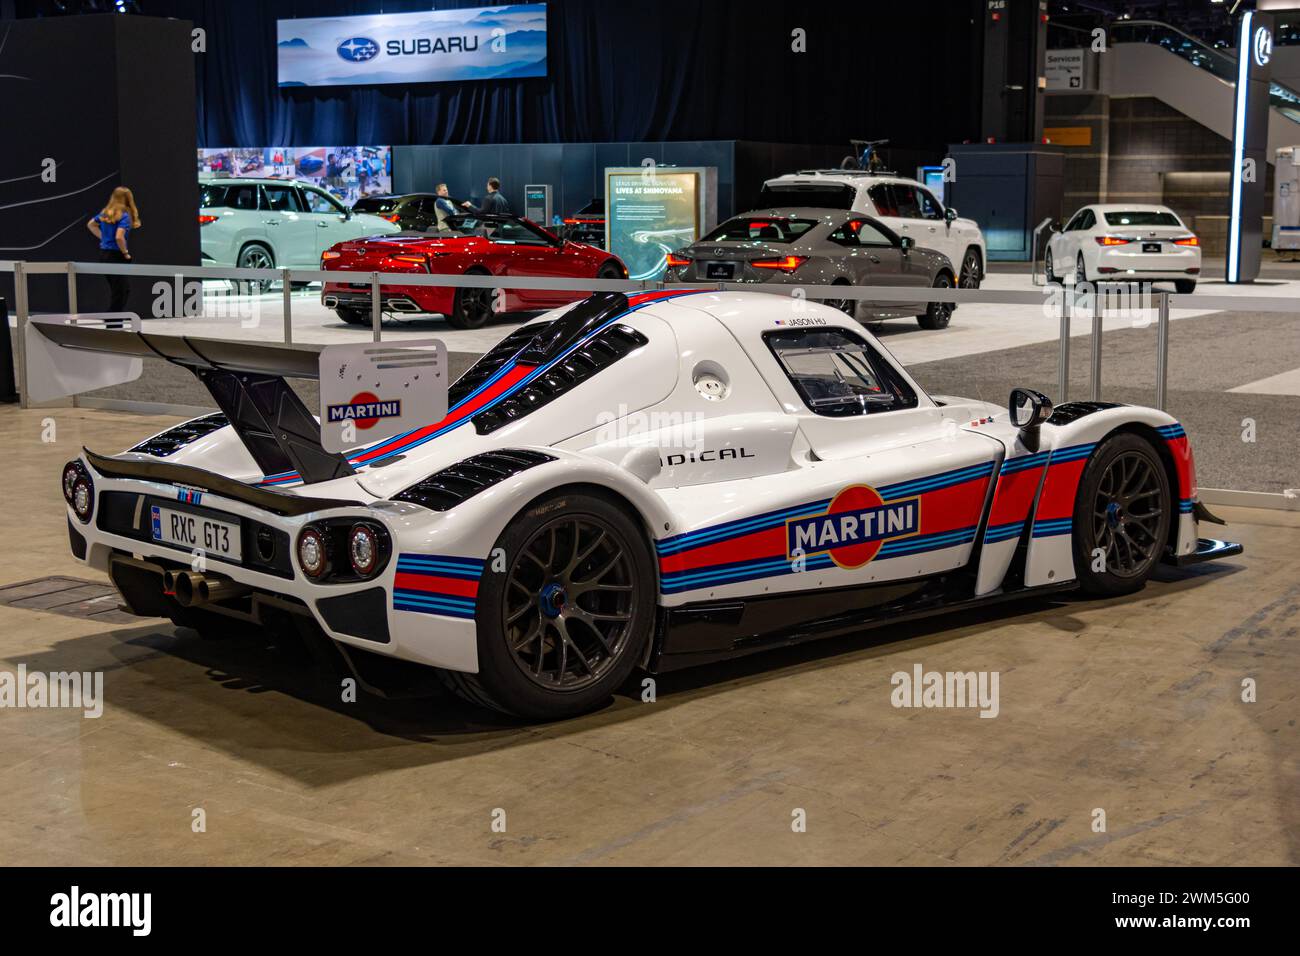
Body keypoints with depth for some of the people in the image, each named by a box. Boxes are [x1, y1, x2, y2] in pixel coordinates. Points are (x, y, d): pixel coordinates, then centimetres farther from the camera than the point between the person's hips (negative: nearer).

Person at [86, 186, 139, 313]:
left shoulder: (105, 213, 8)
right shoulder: (124, 216, -16)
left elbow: (90, 224, 22)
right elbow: (119, 237, -28)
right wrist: (125, 253, -13)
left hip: (104, 254, 8)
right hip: (116, 256, -8)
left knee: (125, 288, 20)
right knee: (119, 292, 1)